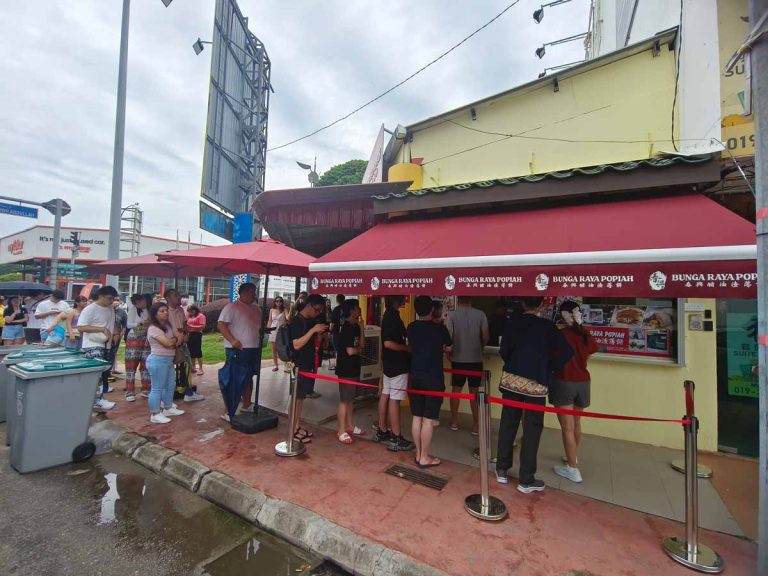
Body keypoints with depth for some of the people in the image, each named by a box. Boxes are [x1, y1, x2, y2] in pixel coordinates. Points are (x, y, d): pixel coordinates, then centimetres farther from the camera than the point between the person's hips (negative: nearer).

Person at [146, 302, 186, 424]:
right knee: (157, 388, -2)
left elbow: (180, 335, 5)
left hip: (169, 359, 10)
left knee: (170, 385, 18)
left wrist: (175, 340, -15)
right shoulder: (153, 328, -16)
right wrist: (176, 339, -2)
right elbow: (168, 343, -23)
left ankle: (168, 408, 32)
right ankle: (155, 415, 7)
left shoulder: (168, 325, 11)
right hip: (158, 360, -10)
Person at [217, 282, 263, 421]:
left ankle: (246, 406, 30)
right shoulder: (232, 307, -9)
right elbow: (221, 325, -17)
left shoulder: (256, 308, 13)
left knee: (248, 378, 17)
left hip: (254, 349, 8)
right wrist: (232, 340, -26)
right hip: (237, 349, -8)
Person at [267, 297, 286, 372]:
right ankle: (275, 365, 16)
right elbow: (270, 321, 11)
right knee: (274, 349, 7)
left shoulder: (284, 310, -1)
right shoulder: (272, 310, 8)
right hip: (273, 331, 3)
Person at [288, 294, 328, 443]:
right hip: (299, 366, -8)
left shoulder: (311, 321, 9)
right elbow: (296, 345, -23)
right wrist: (313, 330, -27)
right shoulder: (296, 322, -15)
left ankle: (298, 426, 25)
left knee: (302, 396, 15)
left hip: (309, 364, 8)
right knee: (296, 397, 1)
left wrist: (321, 333, 0)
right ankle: (293, 430, 11)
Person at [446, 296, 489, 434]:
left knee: (455, 390, 14)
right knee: (474, 392, 9)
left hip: (458, 359, 0)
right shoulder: (480, 314, -5)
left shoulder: (452, 315, -8)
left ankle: (454, 421, 25)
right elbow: (485, 337, -4)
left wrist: (449, 351, 7)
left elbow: (448, 337, -11)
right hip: (476, 359, 0)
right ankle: (475, 424, 16)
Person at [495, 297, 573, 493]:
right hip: (536, 382, -2)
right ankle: (526, 480, 16)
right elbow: (567, 352, -11)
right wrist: (549, 368, 2)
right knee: (532, 428, 8)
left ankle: (502, 470, 26)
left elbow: (503, 351, -1)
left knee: (508, 423, 14)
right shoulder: (547, 325, -7)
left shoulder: (511, 322, -2)